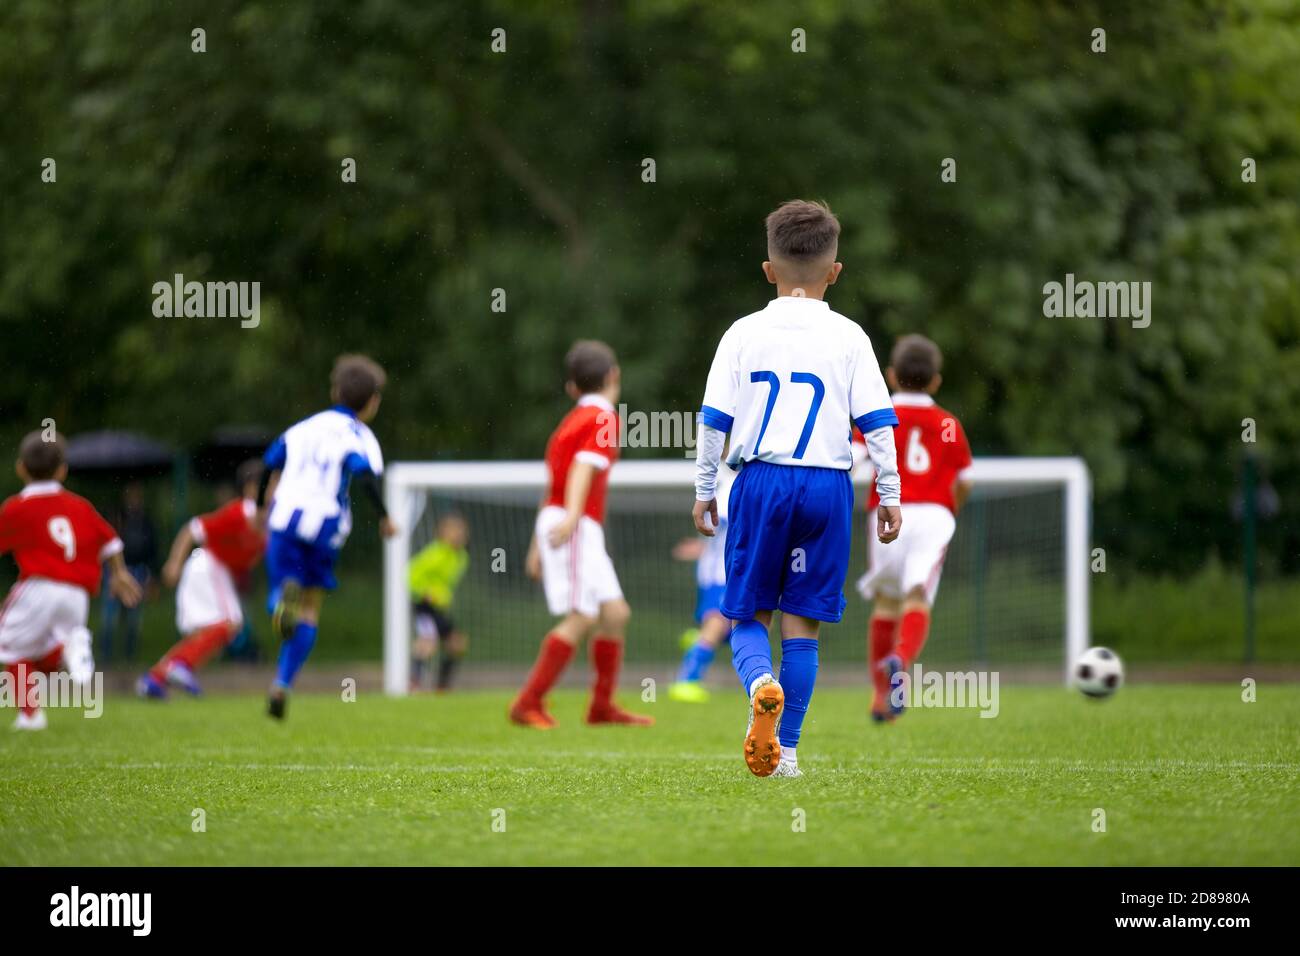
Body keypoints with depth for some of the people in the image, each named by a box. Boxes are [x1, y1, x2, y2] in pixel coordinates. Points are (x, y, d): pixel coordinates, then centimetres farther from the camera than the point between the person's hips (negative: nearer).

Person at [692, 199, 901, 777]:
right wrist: (889, 496, 8)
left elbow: (713, 420, 3)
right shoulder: (848, 339, 2)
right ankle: (786, 749, 4)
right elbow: (877, 422, 1)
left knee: (749, 615, 8)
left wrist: (704, 491, 12)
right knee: (801, 624, 7)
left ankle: (761, 684, -25)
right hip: (826, 486, 0)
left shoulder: (744, 335, 3)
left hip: (761, 481, 0)